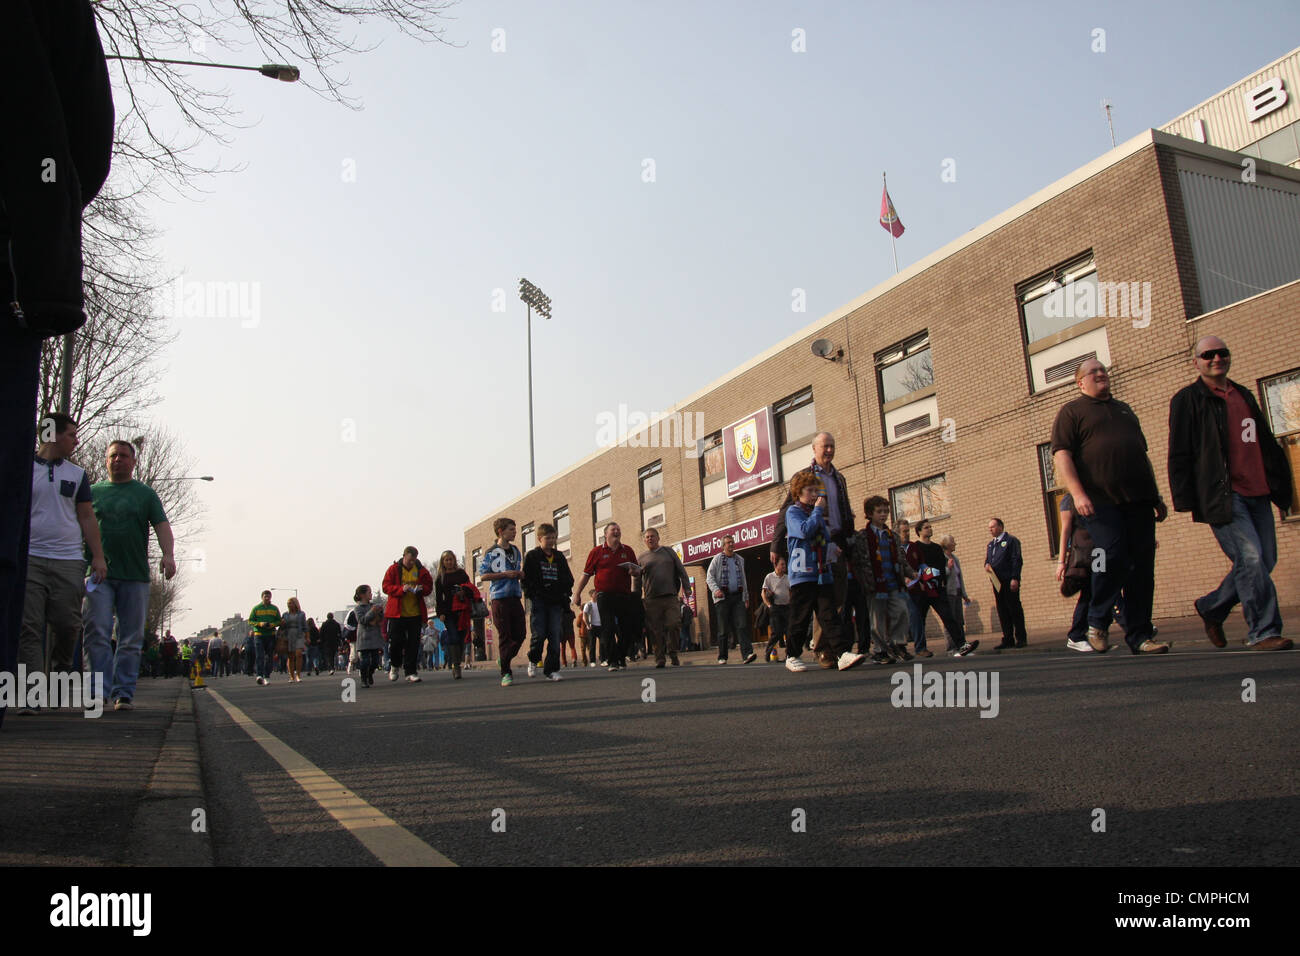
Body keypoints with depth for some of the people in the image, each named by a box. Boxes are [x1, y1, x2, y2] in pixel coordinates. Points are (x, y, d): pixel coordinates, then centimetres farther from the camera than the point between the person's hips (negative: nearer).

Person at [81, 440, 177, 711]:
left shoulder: (146, 493, 13)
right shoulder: (93, 492, 15)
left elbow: (162, 526, 2)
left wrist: (168, 554, -15)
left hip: (135, 576, 0)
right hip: (99, 575, 0)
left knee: (131, 640, 1)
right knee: (97, 633, -11)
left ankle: (124, 693, 6)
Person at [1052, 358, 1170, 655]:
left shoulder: (1124, 409, 26)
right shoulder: (1071, 412, 6)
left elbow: (1143, 455, 31)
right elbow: (1061, 455, -6)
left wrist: (1157, 496, 24)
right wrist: (1078, 494, -19)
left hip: (1138, 501, 6)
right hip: (1100, 502, -6)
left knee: (1142, 568, 1)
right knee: (1113, 557, -19)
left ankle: (1139, 636, 7)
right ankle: (1096, 621, 2)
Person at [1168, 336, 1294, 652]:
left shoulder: (1244, 396, 22)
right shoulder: (1187, 400, 1)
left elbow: (1268, 445, 25)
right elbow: (1179, 454, -5)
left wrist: (1281, 487, 19)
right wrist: (1184, 499, -12)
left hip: (1257, 494, 7)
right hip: (1222, 495, -7)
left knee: (1264, 562, 7)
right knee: (1250, 558, -14)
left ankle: (1210, 608, 24)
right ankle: (1262, 632, -5)